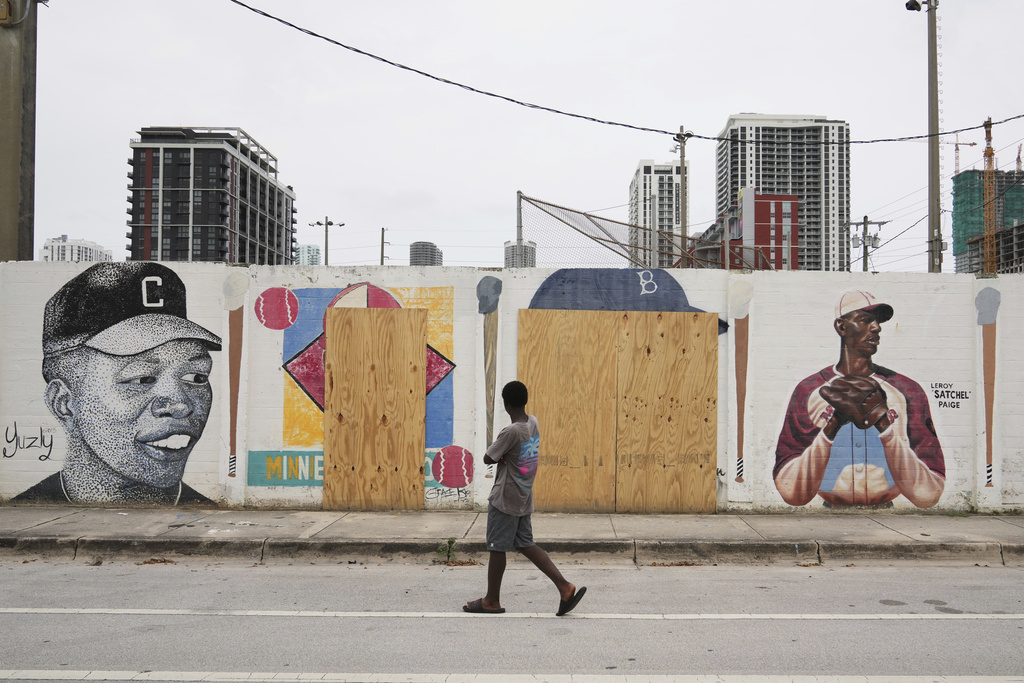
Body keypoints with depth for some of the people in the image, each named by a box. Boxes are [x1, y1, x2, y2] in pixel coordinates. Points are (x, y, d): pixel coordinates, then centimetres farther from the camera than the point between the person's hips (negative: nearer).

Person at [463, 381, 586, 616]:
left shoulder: (511, 432, -23)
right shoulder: (534, 423, 3)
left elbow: (487, 458, -14)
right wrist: (504, 457, -4)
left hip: (504, 500, -8)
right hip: (524, 499, 8)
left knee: (497, 548, 5)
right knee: (526, 545, 14)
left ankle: (491, 601, 18)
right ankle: (565, 587, 6)